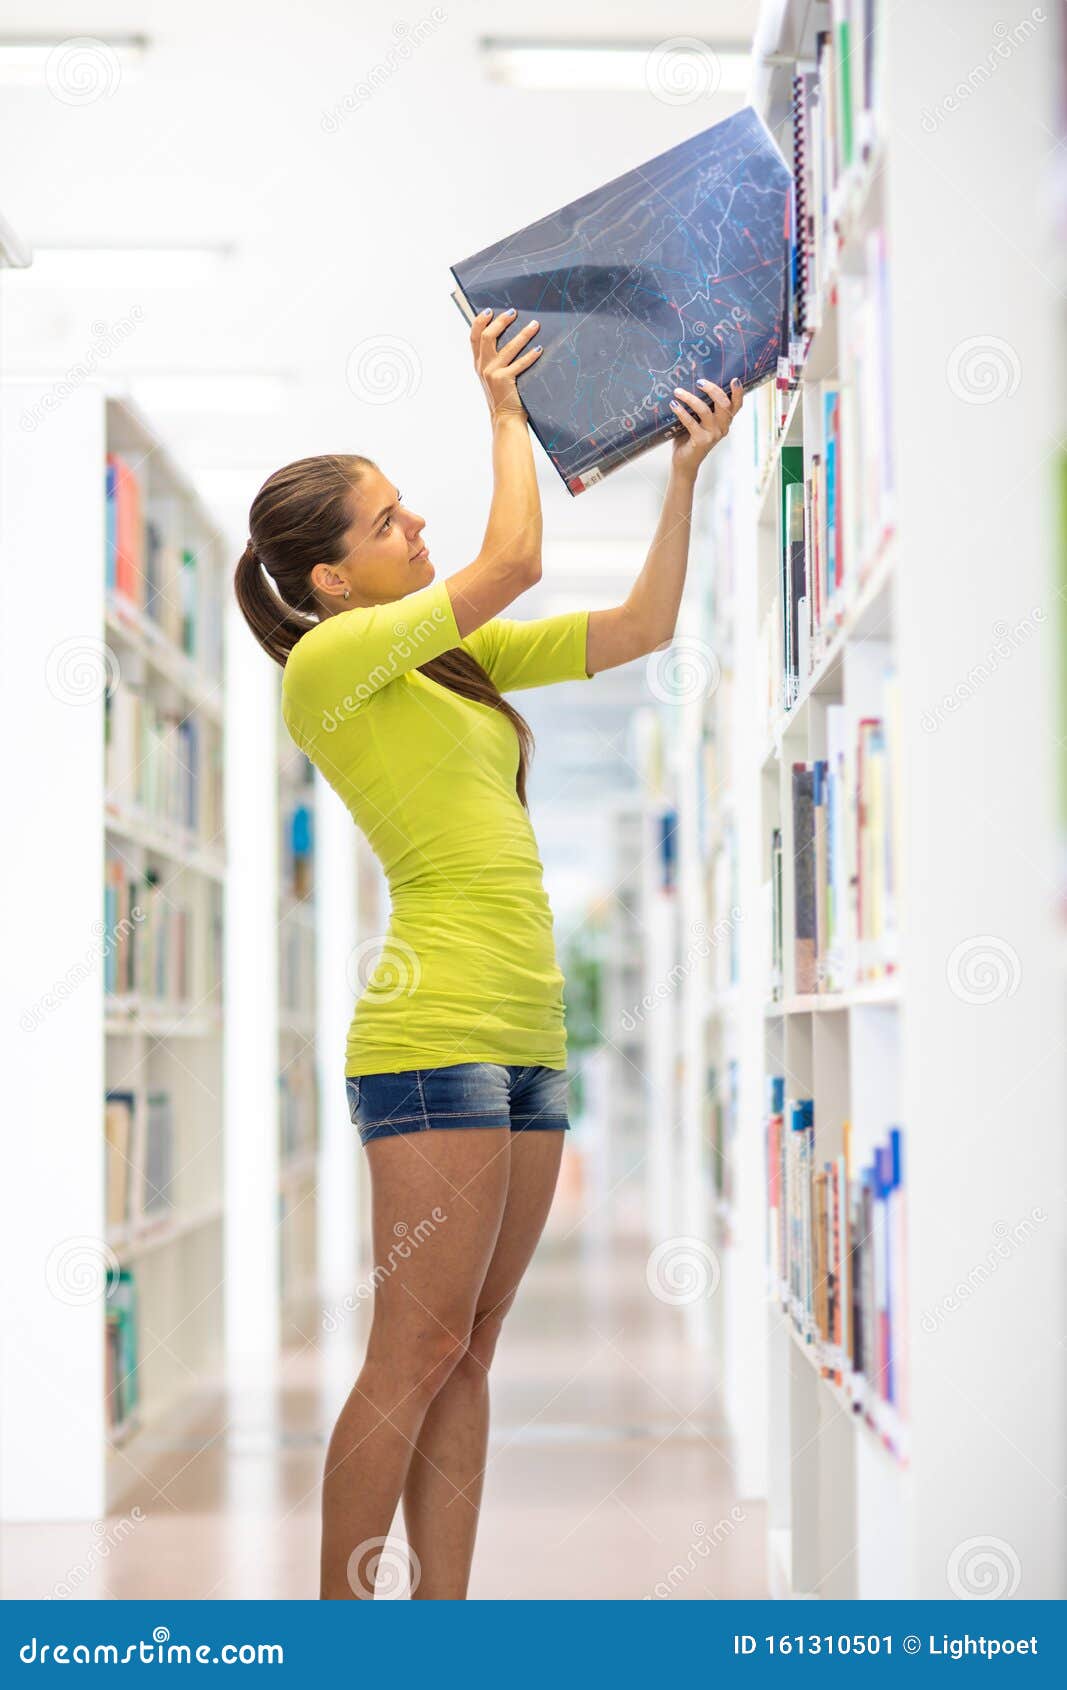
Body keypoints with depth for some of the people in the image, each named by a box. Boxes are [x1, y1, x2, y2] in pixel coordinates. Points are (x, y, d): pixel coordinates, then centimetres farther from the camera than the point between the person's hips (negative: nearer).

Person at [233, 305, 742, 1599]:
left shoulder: (457, 654, 19)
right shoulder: (329, 660, -5)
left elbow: (641, 626, 20)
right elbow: (515, 559, -11)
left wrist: (685, 467, 14)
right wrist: (506, 407, 3)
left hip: (526, 1034, 8)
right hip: (436, 1030, -8)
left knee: (467, 1356, 7)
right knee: (418, 1357, -8)